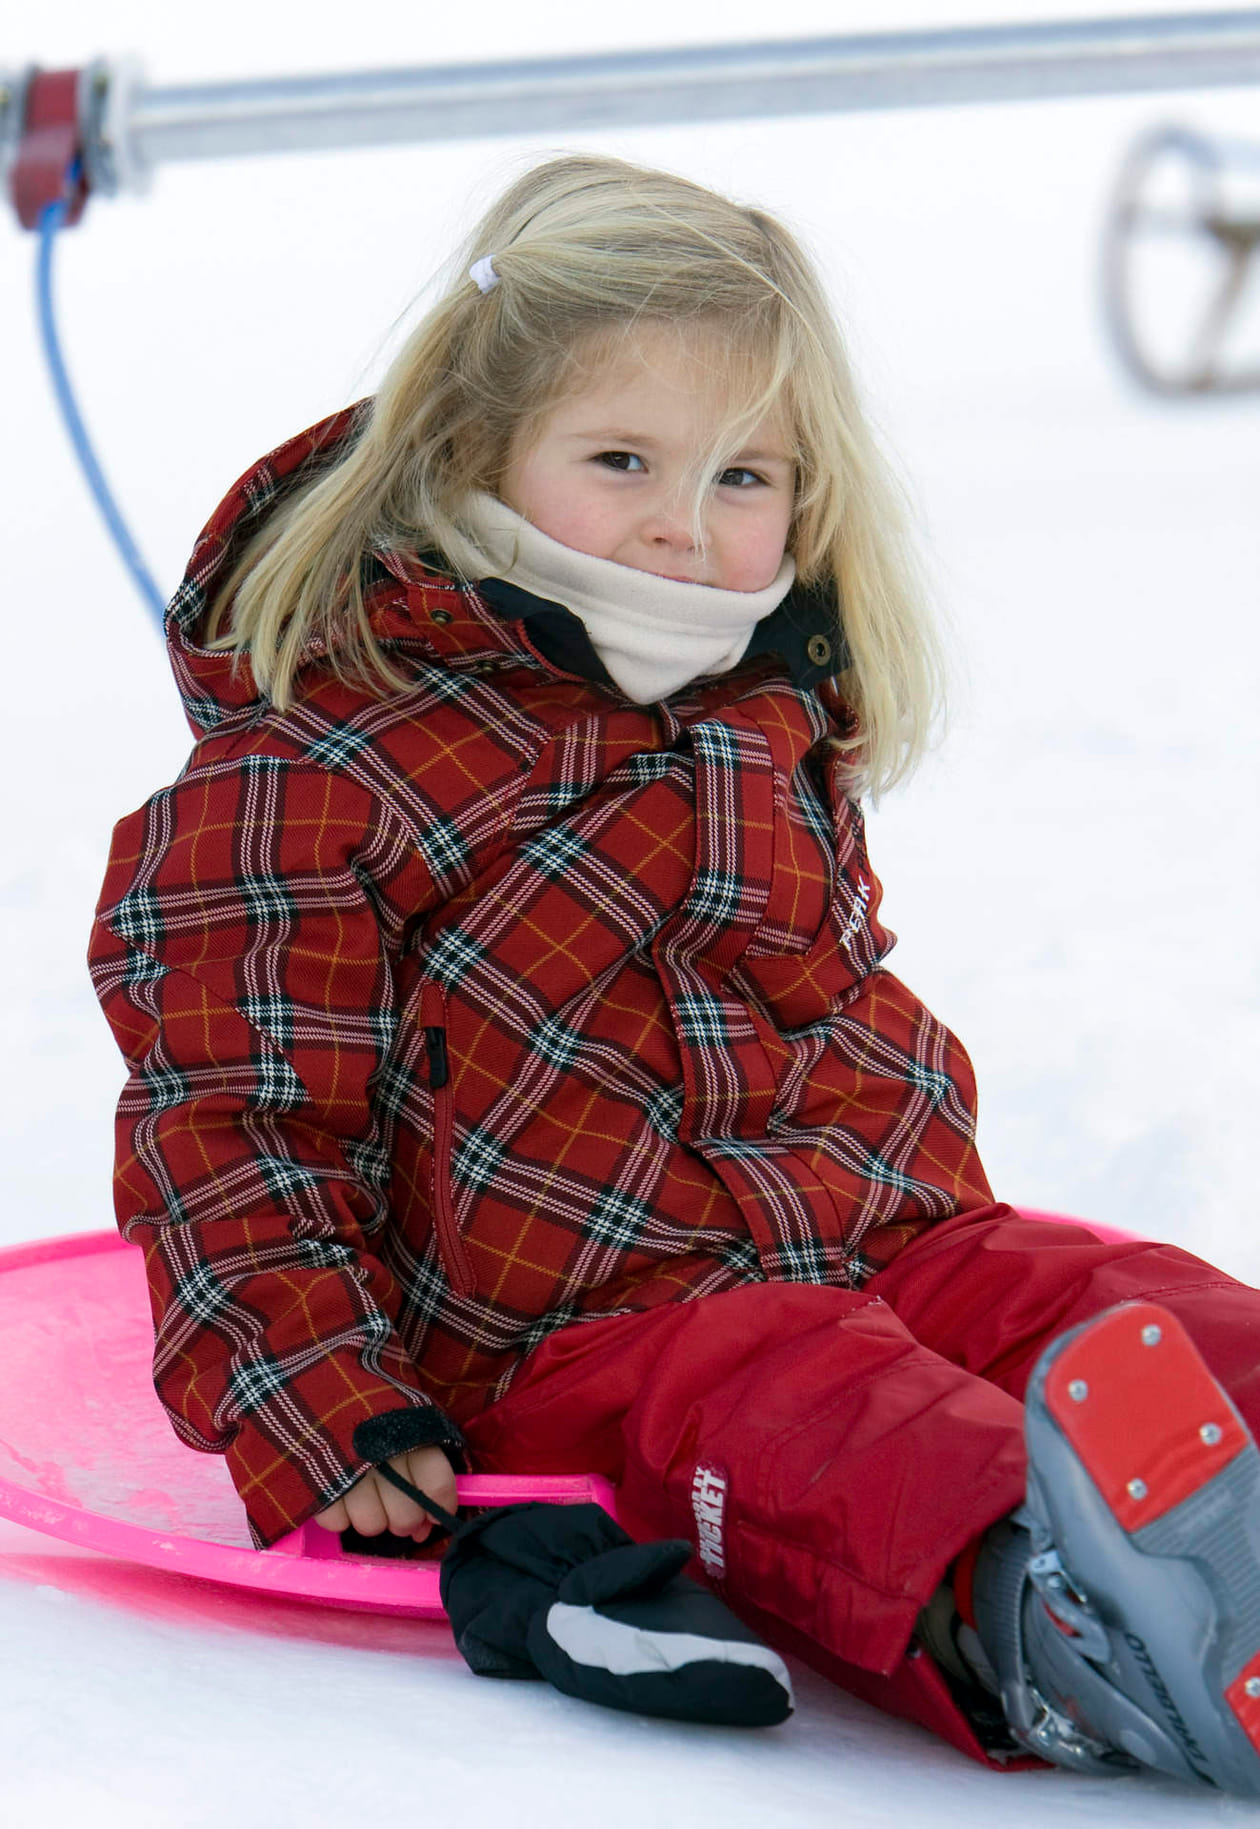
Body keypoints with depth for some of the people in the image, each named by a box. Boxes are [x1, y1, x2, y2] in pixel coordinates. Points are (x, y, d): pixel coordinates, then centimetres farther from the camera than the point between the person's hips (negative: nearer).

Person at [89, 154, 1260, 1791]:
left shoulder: (774, 722, 15)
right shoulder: (321, 767, -8)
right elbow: (231, 1118, -9)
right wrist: (319, 1411, -17)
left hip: (890, 1241, 7)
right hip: (570, 1343, -7)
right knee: (807, 1424, -39)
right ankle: (1016, 1619, -69)